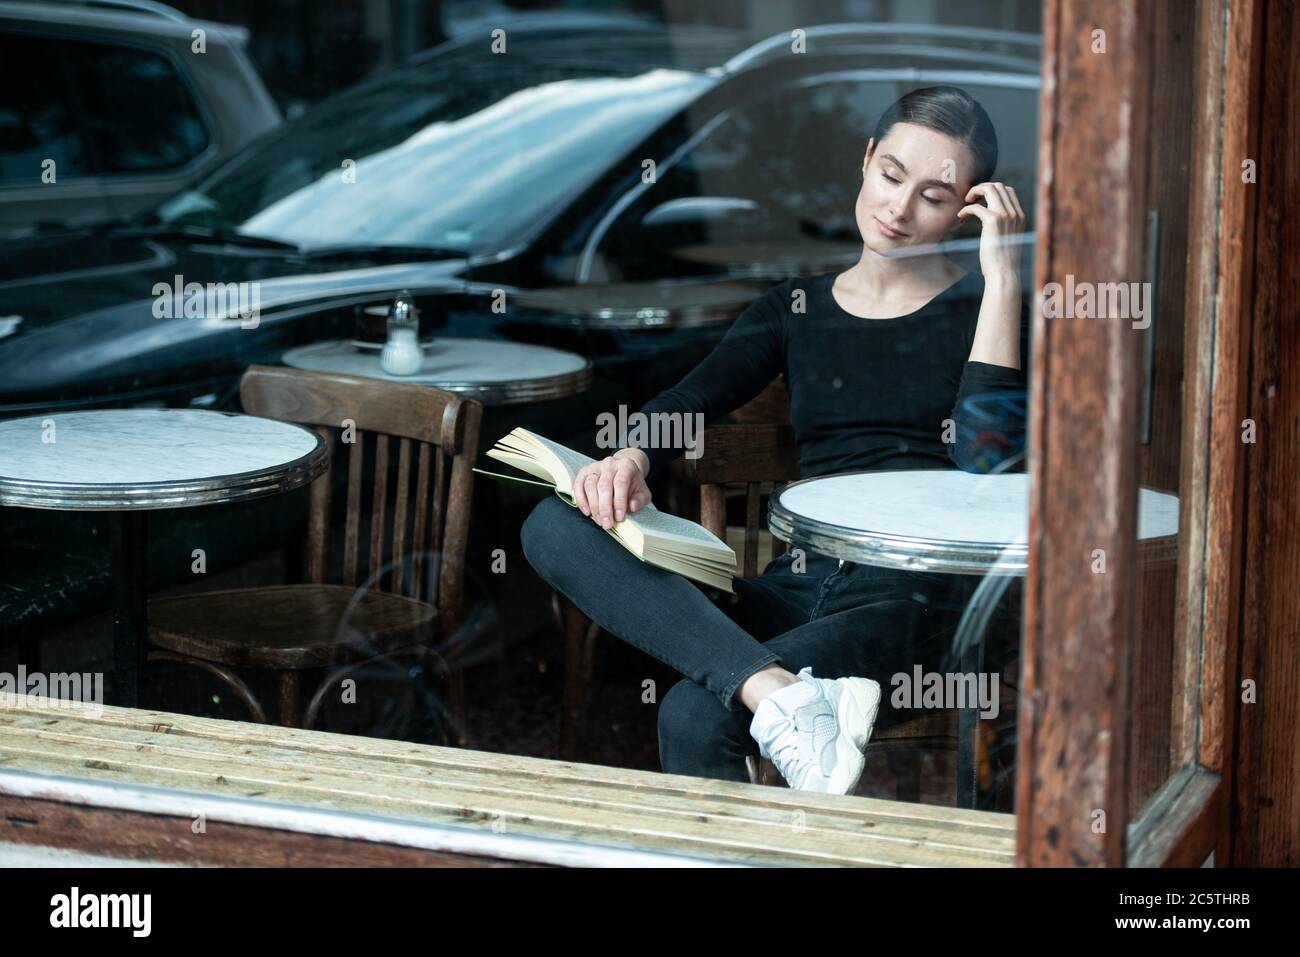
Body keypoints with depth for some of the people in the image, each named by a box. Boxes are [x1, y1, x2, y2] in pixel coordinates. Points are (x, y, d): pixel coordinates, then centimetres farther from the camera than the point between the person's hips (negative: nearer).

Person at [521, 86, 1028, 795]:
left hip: (914, 597, -5)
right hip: (798, 586, 5)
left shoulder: (983, 311, 9)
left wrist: (1002, 273, -8)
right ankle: (779, 692, -36)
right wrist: (630, 457, -18)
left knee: (695, 717, -34)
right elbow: (687, 403, 5)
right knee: (552, 528, -22)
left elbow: (985, 457, -10)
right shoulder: (794, 311, 20)